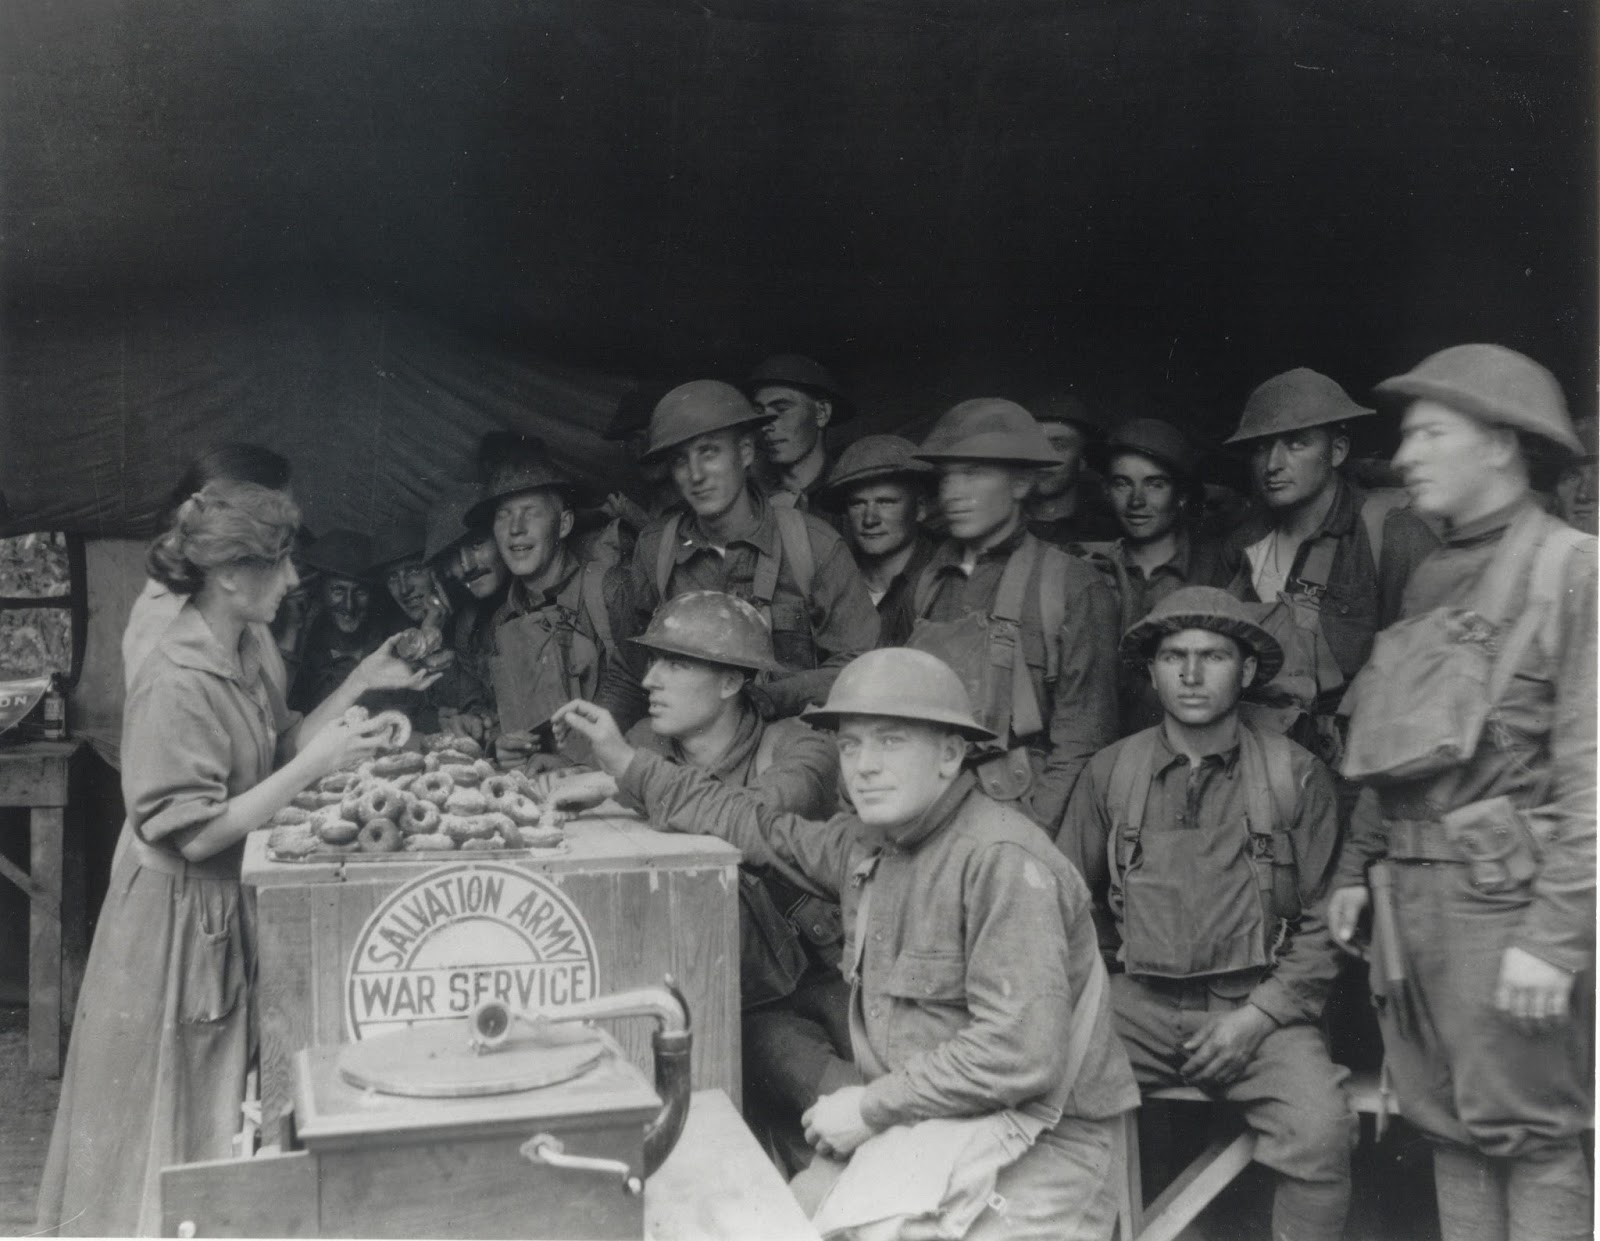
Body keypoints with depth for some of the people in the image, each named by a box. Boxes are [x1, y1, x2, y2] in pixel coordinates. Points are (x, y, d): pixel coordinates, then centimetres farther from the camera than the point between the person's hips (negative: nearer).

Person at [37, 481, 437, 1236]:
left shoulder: (242, 650, 2)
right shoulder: (177, 682, -25)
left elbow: (279, 752, 7)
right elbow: (195, 833, -25)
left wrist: (360, 685, 0)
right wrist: (315, 764, -25)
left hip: (230, 906, 8)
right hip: (178, 912, -8)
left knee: (217, 1102, 20)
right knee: (167, 1115, 9)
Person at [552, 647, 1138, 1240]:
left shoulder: (1003, 860, -19)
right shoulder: (869, 844, 8)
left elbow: (1020, 1053, -25)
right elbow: (764, 830, 24)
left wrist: (871, 1107, -15)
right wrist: (628, 765, 23)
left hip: (1036, 1144, -7)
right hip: (915, 1125, 8)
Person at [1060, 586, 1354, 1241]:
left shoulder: (1296, 775, 1)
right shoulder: (1109, 773, 6)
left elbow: (1323, 923, 3)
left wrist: (1257, 1016, -7)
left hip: (1257, 1007, -1)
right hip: (1139, 1001, 2)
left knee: (1321, 1131, -27)